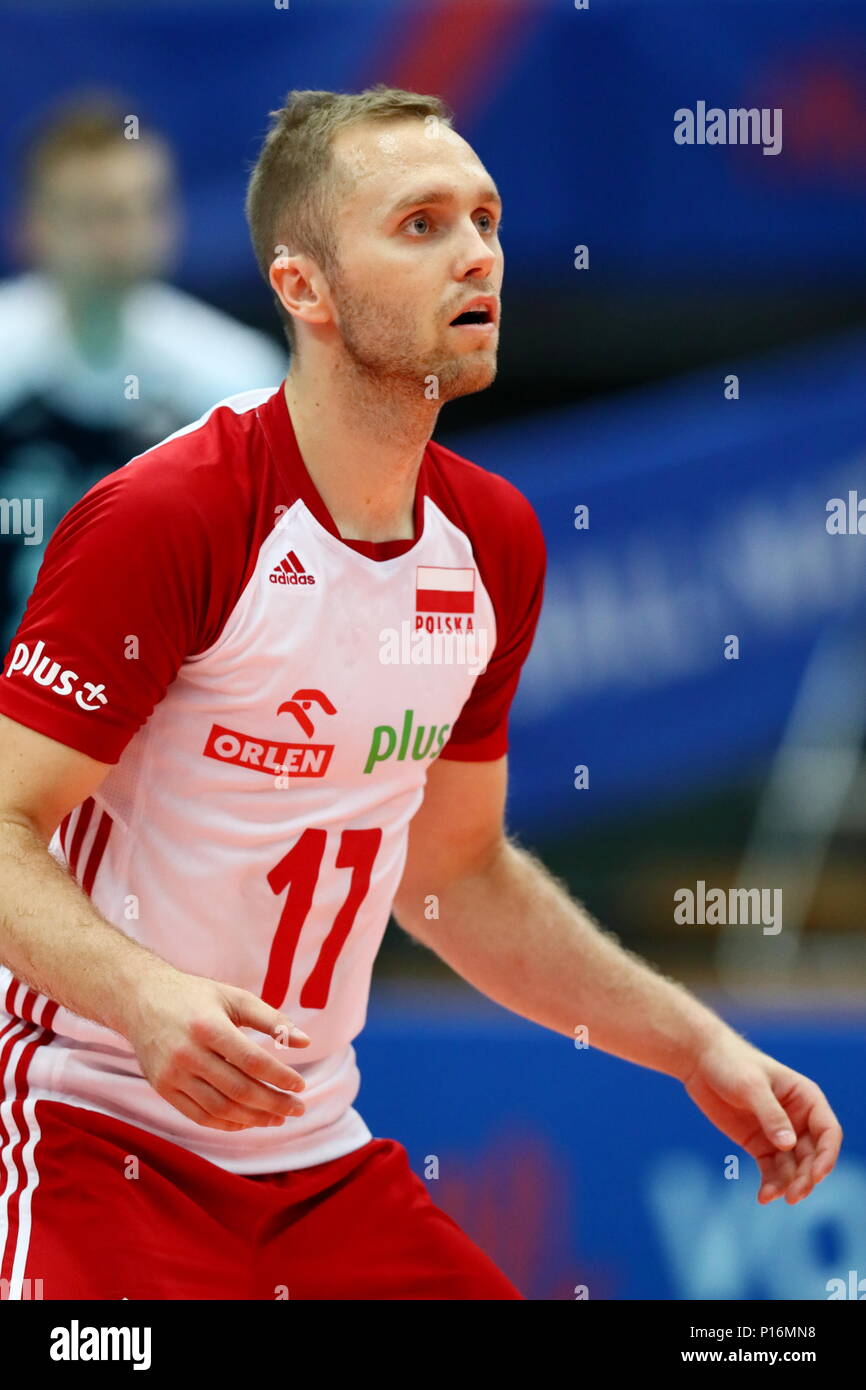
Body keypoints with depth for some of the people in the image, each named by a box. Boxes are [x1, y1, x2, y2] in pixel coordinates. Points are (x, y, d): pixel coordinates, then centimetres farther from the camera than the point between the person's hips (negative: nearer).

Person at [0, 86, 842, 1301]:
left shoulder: (493, 540, 6)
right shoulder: (164, 522, -16)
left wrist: (697, 1046, 14)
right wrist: (145, 998, -34)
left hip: (323, 1156, 7)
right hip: (110, 1137, -7)